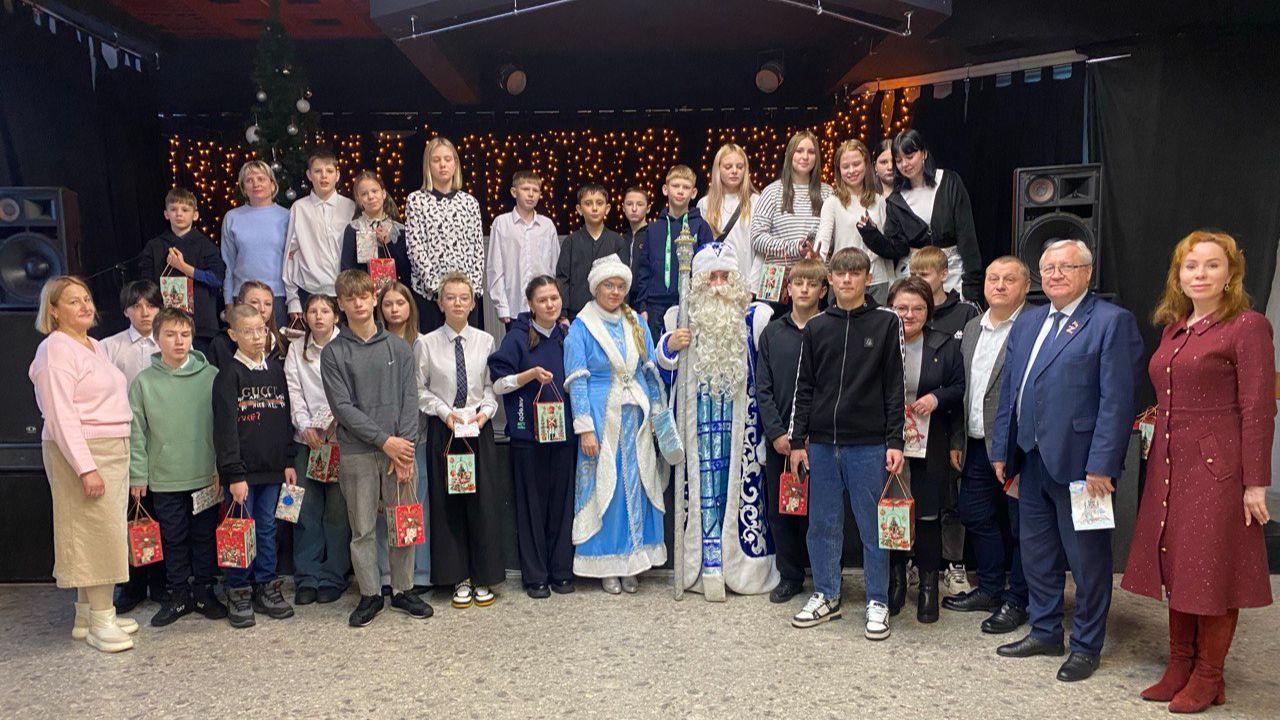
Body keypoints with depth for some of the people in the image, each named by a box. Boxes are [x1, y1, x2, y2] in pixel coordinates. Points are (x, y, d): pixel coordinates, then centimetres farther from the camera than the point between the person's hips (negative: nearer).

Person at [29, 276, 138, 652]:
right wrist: (85, 467, -21)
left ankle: (87, 615, 19)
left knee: (104, 532, 10)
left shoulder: (95, 346, 16)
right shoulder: (56, 349, -11)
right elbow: (61, 415, -17)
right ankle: (100, 621, 2)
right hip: (80, 452, -8)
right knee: (97, 531, -6)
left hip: (112, 449, 8)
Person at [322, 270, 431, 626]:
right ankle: (370, 595, 18)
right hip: (356, 452, -1)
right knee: (362, 528, 5)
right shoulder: (333, 353, 1)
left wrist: (405, 449, -8)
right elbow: (342, 407, -6)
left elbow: (410, 400, 2)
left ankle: (403, 590, 21)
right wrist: (384, 440, -13)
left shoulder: (398, 347, 6)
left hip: (400, 449, 1)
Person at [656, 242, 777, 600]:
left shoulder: (755, 316, 3)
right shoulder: (680, 316, 6)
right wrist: (669, 346, -8)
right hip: (697, 420, 0)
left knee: (739, 485, 3)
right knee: (703, 486, 2)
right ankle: (706, 568, 10)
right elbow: (662, 366, 12)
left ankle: (742, 566, 15)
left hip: (739, 419, 0)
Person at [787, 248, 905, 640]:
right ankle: (826, 596, 25)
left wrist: (894, 441, -7)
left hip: (869, 445, -3)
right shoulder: (815, 328, 8)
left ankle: (878, 602, 18)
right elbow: (804, 388, 10)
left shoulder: (887, 323, 1)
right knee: (822, 523, 10)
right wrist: (797, 440, 6)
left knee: (873, 525, 5)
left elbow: (895, 387, -1)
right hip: (822, 444, 3)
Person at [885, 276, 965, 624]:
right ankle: (895, 582, 25)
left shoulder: (945, 346, 3)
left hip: (930, 449, 0)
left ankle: (929, 588, 20)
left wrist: (937, 398, -12)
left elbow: (960, 389, 6)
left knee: (928, 517, 6)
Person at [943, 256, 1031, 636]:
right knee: (977, 518, 16)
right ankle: (990, 589, 32)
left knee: (1020, 526, 5)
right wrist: (958, 440, 14)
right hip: (977, 445, 8)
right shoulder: (971, 328, 13)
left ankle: (1016, 601, 19)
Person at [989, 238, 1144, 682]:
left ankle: (1086, 646, 21)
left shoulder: (1112, 321, -8)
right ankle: (1045, 633, 32)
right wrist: (1002, 450, 11)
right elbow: (1009, 392, 15)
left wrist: (1102, 465, -18)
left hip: (1079, 463, -7)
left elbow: (1117, 400, -14)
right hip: (1032, 459, 7)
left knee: (1087, 558, 6)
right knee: (1036, 553, 16)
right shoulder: (1026, 324, 13)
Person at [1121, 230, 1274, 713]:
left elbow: (1258, 410, -12)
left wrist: (1256, 483, -14)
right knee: (1176, 569, 12)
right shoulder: (1173, 328, 12)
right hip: (1170, 465, 7)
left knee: (1212, 574, 3)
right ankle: (1179, 668, 25)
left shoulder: (1247, 327, -8)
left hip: (1218, 468, -7)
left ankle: (1208, 678, 17)